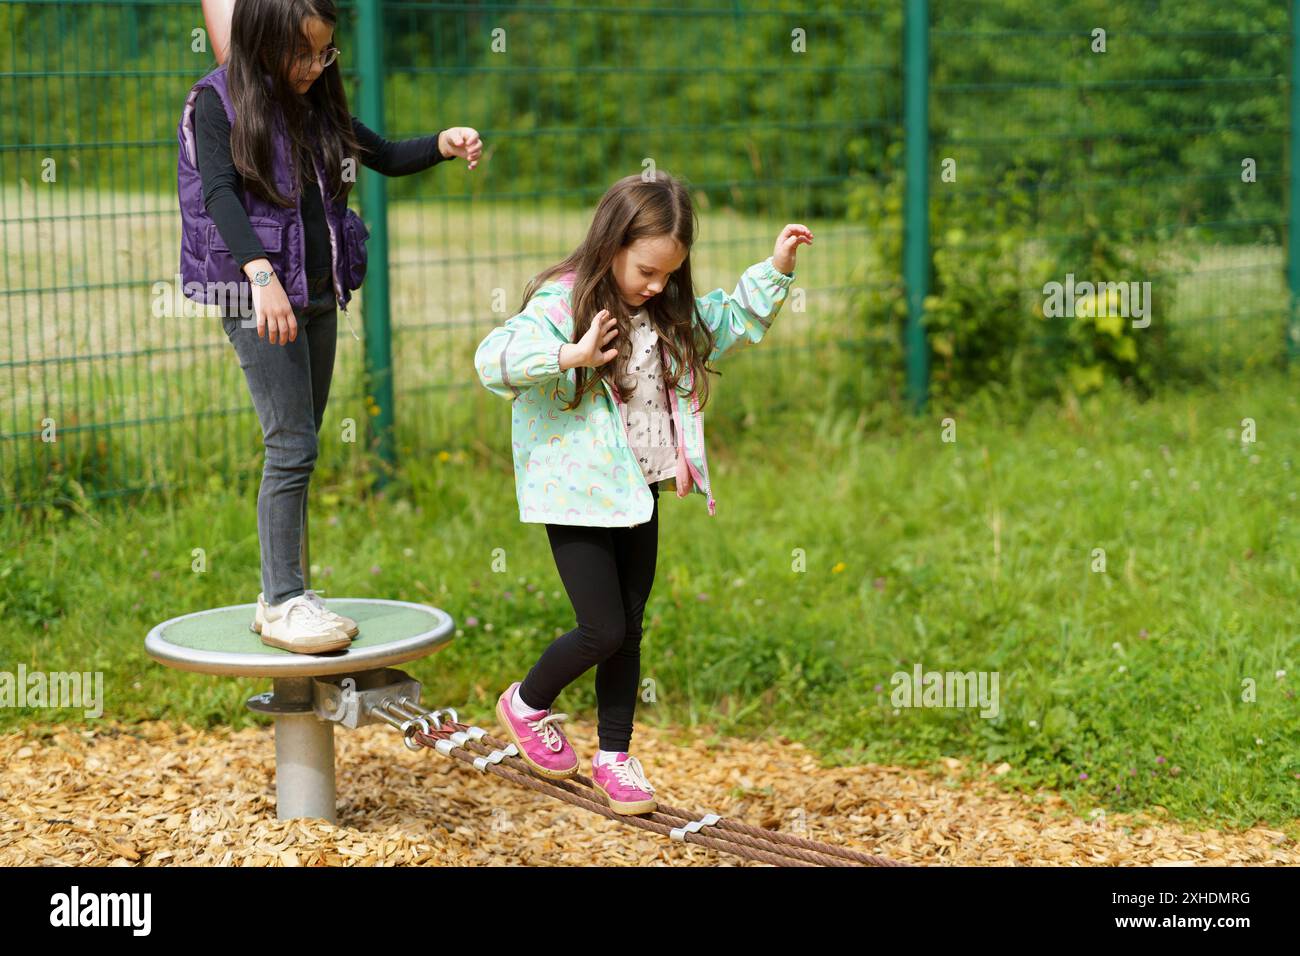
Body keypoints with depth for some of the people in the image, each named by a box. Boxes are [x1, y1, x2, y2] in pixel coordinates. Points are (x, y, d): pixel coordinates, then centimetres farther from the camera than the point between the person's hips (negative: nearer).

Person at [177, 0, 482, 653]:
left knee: (299, 449, 10)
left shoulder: (318, 104, 12)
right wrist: (262, 274, -31)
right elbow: (219, 193, -18)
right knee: (292, 446, -12)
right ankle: (283, 603, -6)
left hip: (318, 297, 7)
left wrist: (443, 145, -3)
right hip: (258, 298, -7)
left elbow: (385, 157, 18)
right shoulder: (218, 101, -7)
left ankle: (279, 596, 18)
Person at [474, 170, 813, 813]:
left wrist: (777, 268, 12)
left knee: (629, 630, 12)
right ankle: (526, 705, 23)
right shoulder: (562, 304, -17)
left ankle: (614, 756, 25)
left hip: (638, 495, 7)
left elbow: (732, 318, 23)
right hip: (578, 499, -7)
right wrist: (571, 356, -39)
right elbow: (492, 358, -31)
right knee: (603, 631, -5)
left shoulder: (669, 313, 6)